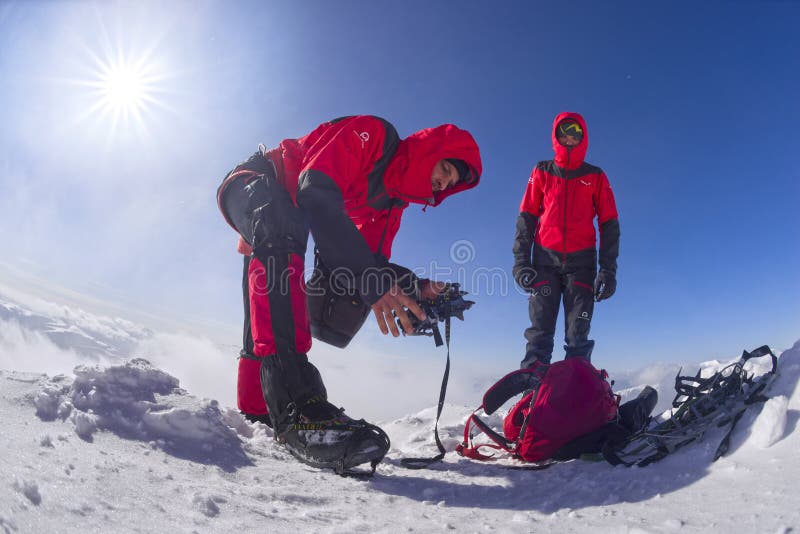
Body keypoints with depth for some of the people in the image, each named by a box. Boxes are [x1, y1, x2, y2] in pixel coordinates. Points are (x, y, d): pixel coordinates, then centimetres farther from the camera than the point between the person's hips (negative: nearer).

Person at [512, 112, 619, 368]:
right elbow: (526, 217, 8)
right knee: (539, 333, -6)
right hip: (545, 260, 0)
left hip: (581, 263, 0)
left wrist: (608, 270, -2)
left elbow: (609, 224, 8)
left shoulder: (596, 177, 11)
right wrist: (521, 261, -2)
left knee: (578, 336, -3)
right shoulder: (541, 172, 12)